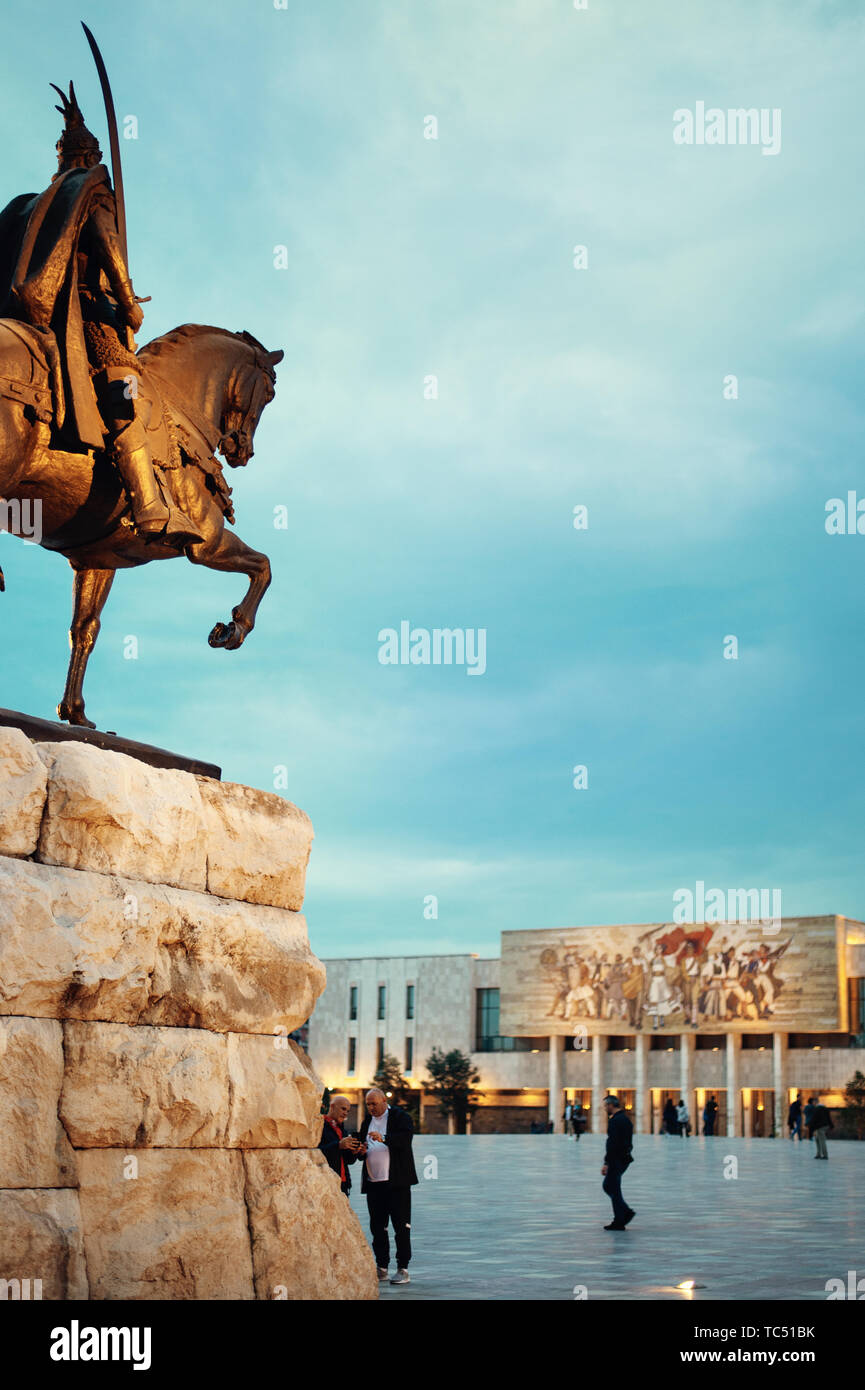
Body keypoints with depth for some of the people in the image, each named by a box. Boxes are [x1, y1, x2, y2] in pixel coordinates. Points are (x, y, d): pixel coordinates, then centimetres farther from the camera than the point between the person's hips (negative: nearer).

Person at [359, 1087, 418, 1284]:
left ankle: (403, 1269, 0)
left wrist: (383, 1138, -32)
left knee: (401, 1226, -3)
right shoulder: (367, 1122, 18)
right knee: (377, 1226, 7)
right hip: (373, 1183, 6)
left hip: (397, 1182, -6)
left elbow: (405, 1138, -18)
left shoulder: (401, 1117, -1)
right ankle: (381, 1268, 14)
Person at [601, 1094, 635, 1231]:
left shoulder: (615, 1121, -18)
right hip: (625, 1158, 10)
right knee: (607, 1185, 16)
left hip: (617, 1159, -10)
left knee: (613, 1189, -2)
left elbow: (612, 1143, -23)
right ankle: (626, 1212, 12)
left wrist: (606, 1163, -21)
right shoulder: (625, 1119, 14)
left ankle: (619, 1222, 2)